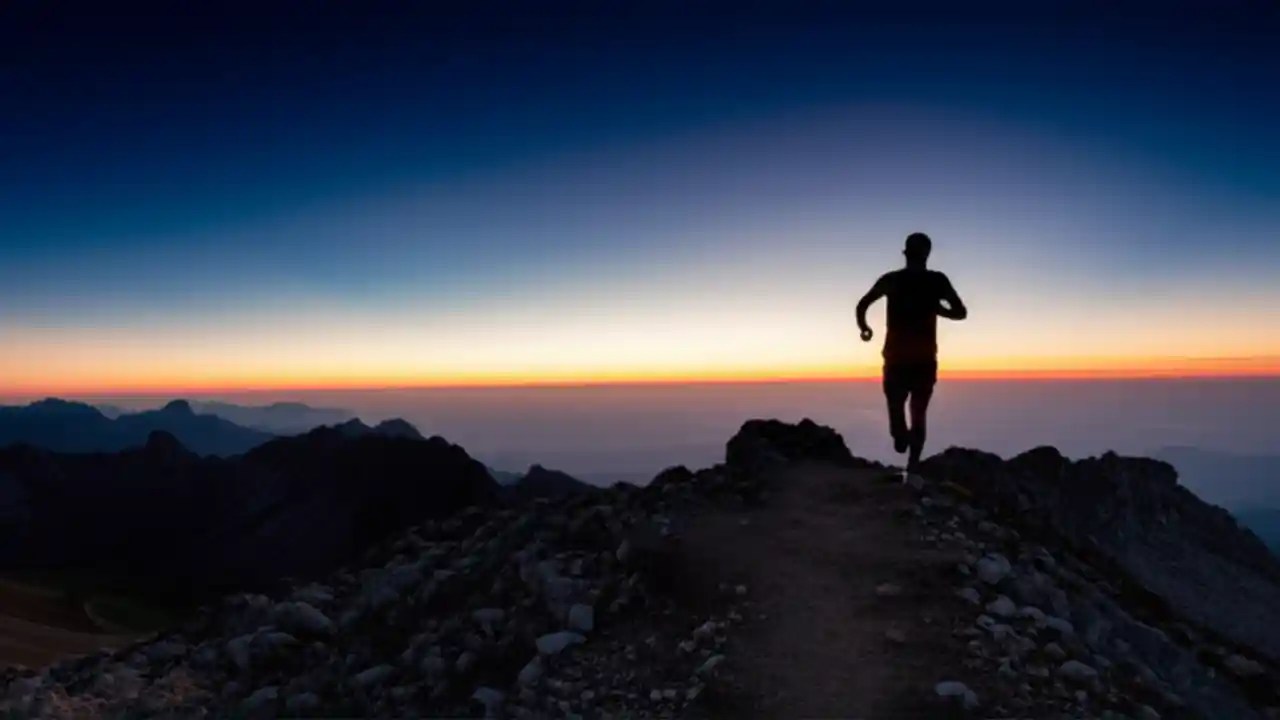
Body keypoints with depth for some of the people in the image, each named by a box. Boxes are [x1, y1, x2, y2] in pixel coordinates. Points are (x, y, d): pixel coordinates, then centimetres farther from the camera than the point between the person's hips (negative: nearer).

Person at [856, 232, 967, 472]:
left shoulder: (891, 279, 0)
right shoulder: (937, 280, 1)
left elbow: (862, 305, -6)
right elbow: (961, 312, 2)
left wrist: (864, 328, 13)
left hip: (896, 357, -1)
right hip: (924, 359, 1)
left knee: (896, 403, 18)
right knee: (919, 412, 11)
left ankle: (901, 433, -11)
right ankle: (912, 466, 5)